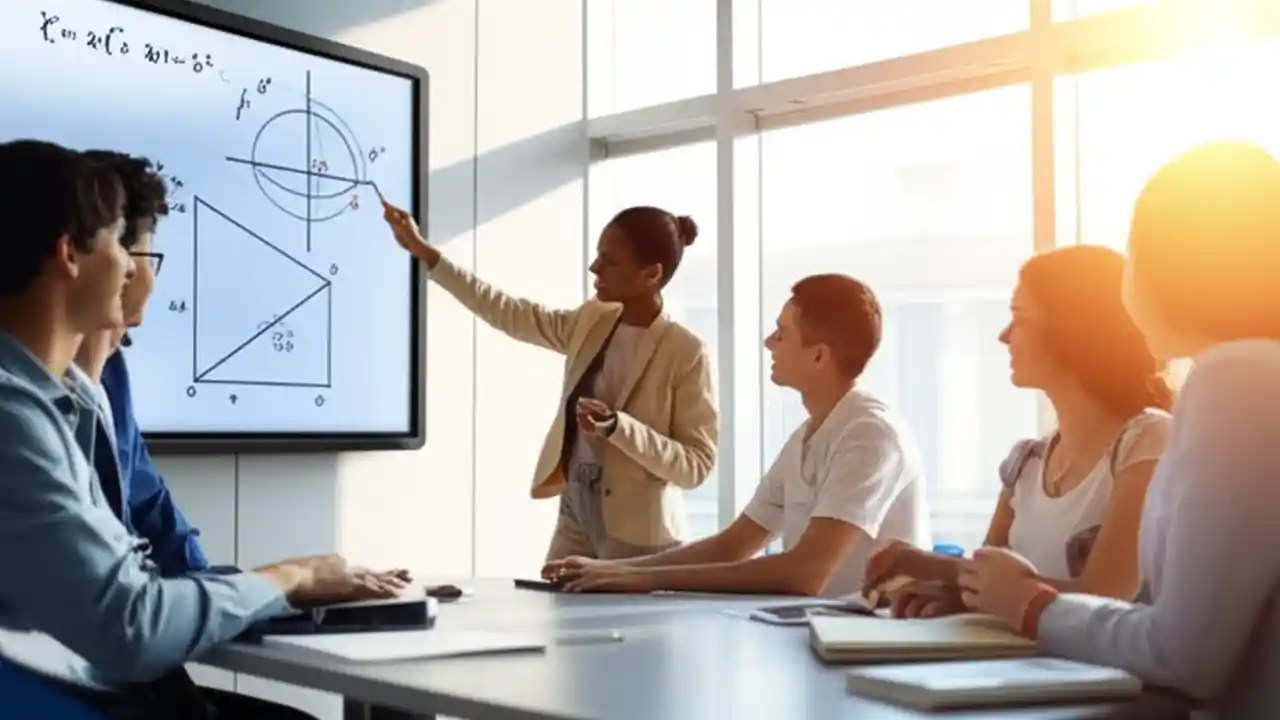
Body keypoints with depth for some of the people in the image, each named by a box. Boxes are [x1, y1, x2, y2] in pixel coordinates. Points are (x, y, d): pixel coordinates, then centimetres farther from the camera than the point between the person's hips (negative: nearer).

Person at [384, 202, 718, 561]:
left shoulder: (686, 353, -15)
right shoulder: (591, 322, 3)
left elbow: (696, 465, -15)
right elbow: (507, 311, 11)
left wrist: (616, 426, -27)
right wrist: (423, 251, 11)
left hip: (639, 536, -6)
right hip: (575, 518, 6)